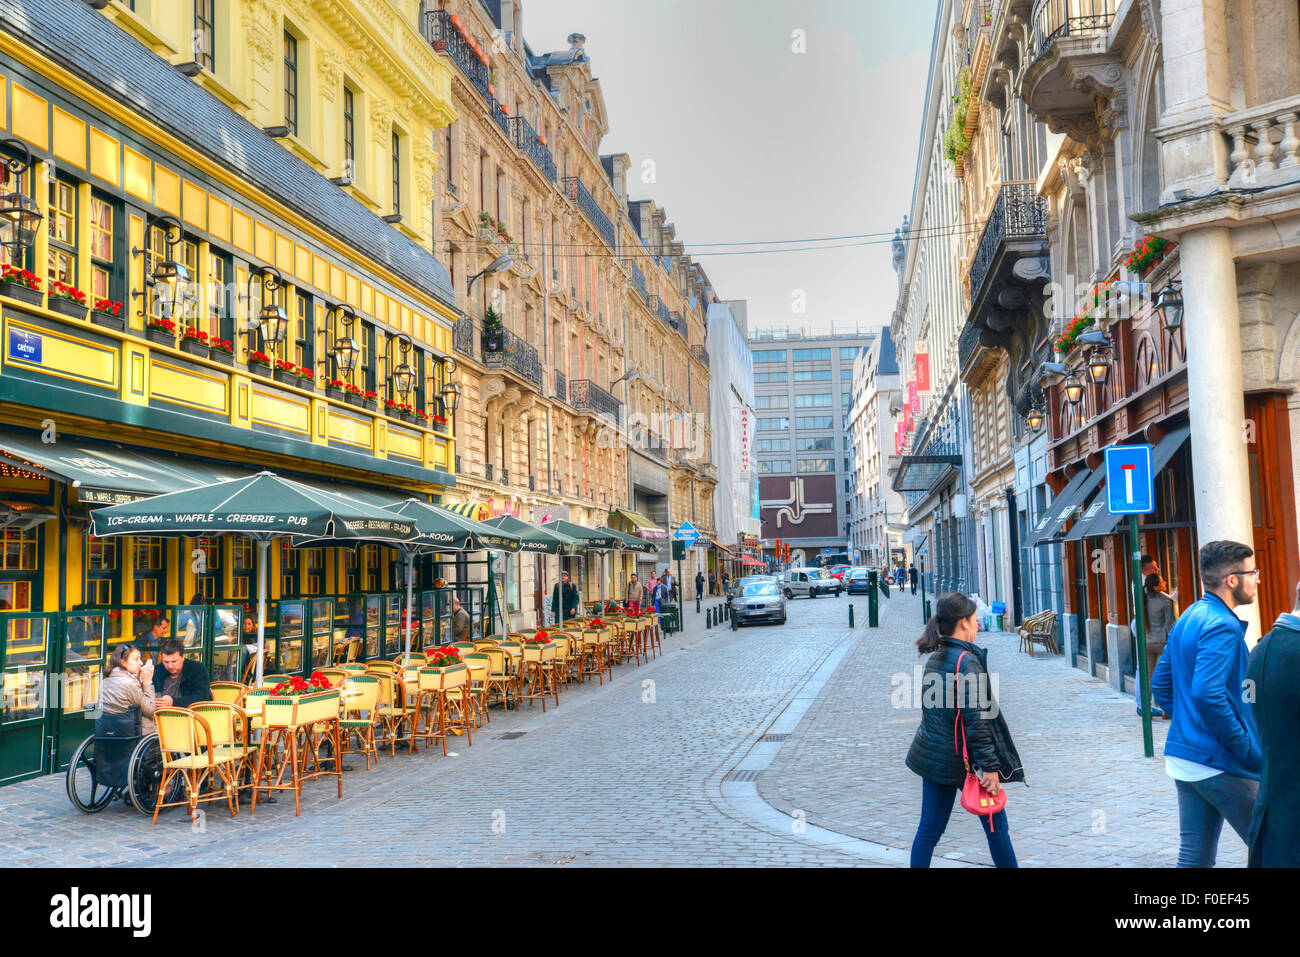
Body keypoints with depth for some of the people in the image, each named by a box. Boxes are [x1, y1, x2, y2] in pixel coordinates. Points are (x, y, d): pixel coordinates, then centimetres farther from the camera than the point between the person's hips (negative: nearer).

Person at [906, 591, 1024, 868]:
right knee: (995, 824, 10)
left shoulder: (934, 659, 8)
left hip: (932, 756, 7)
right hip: (961, 761, -7)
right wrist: (989, 766, -19)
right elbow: (976, 719, -21)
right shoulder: (967, 661, -17)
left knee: (929, 829, 10)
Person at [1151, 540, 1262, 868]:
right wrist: (1248, 750, -18)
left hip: (1183, 756, 9)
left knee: (1194, 855, 11)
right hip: (1219, 763, -9)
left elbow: (1161, 685, 18)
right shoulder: (1222, 626, -16)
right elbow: (1208, 694, -27)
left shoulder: (1188, 619, 13)